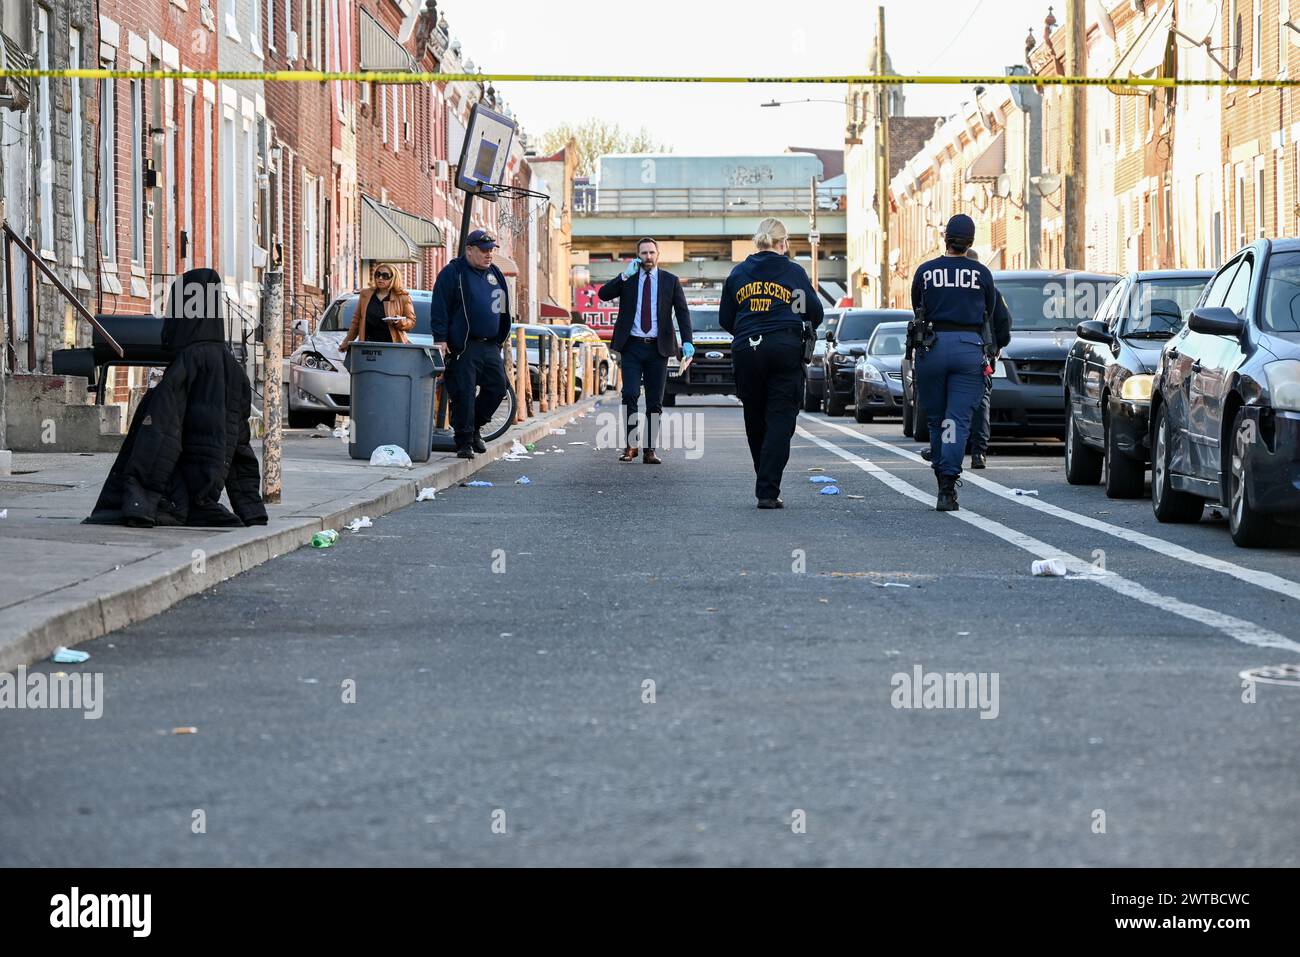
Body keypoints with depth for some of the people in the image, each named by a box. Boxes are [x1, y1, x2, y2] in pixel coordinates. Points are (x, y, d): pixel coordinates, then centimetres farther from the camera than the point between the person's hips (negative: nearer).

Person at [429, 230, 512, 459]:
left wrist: (501, 338, 21)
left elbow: (502, 310, 25)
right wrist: (440, 338, -15)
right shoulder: (453, 273, -4)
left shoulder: (495, 275, 17)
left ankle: (476, 426, 25)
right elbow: (439, 309, -9)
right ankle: (464, 442, -1)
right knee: (464, 394, -7)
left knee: (497, 388, 5)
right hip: (463, 347, -7)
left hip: (490, 346, 7)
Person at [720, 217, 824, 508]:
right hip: (785, 350, -3)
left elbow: (725, 318, 11)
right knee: (780, 421, -2)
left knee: (755, 420, 15)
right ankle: (768, 491, -12)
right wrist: (803, 331, 25)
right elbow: (816, 313, 3)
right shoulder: (794, 273, 1)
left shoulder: (738, 273, 9)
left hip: (746, 351, 3)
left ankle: (766, 484, 25)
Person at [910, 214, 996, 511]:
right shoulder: (981, 273, 3)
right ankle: (948, 488, -16)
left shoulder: (925, 272, 2)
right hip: (969, 347, 0)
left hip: (932, 346, 0)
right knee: (958, 420, -4)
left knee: (936, 419, 14)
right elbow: (989, 311, 16)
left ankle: (943, 482, 20)